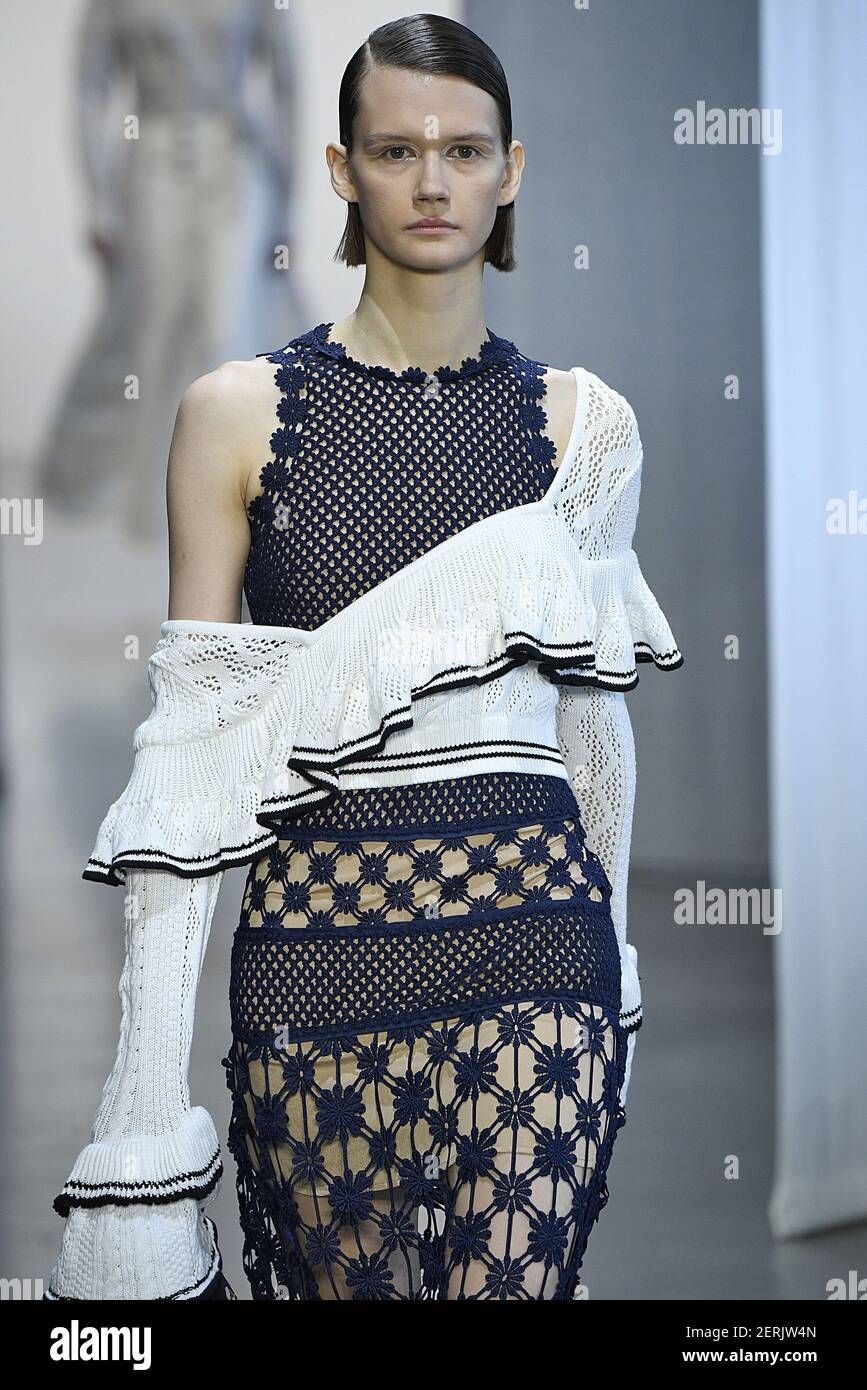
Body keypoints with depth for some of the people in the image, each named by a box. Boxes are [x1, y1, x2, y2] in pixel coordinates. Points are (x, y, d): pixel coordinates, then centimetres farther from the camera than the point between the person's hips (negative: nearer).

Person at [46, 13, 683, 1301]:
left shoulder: (585, 423, 6)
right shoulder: (238, 411, 2)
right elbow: (191, 743, 1)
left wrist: (615, 970, 21)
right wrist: (149, 1081, -3)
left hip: (530, 949, 1)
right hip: (315, 950, 0)